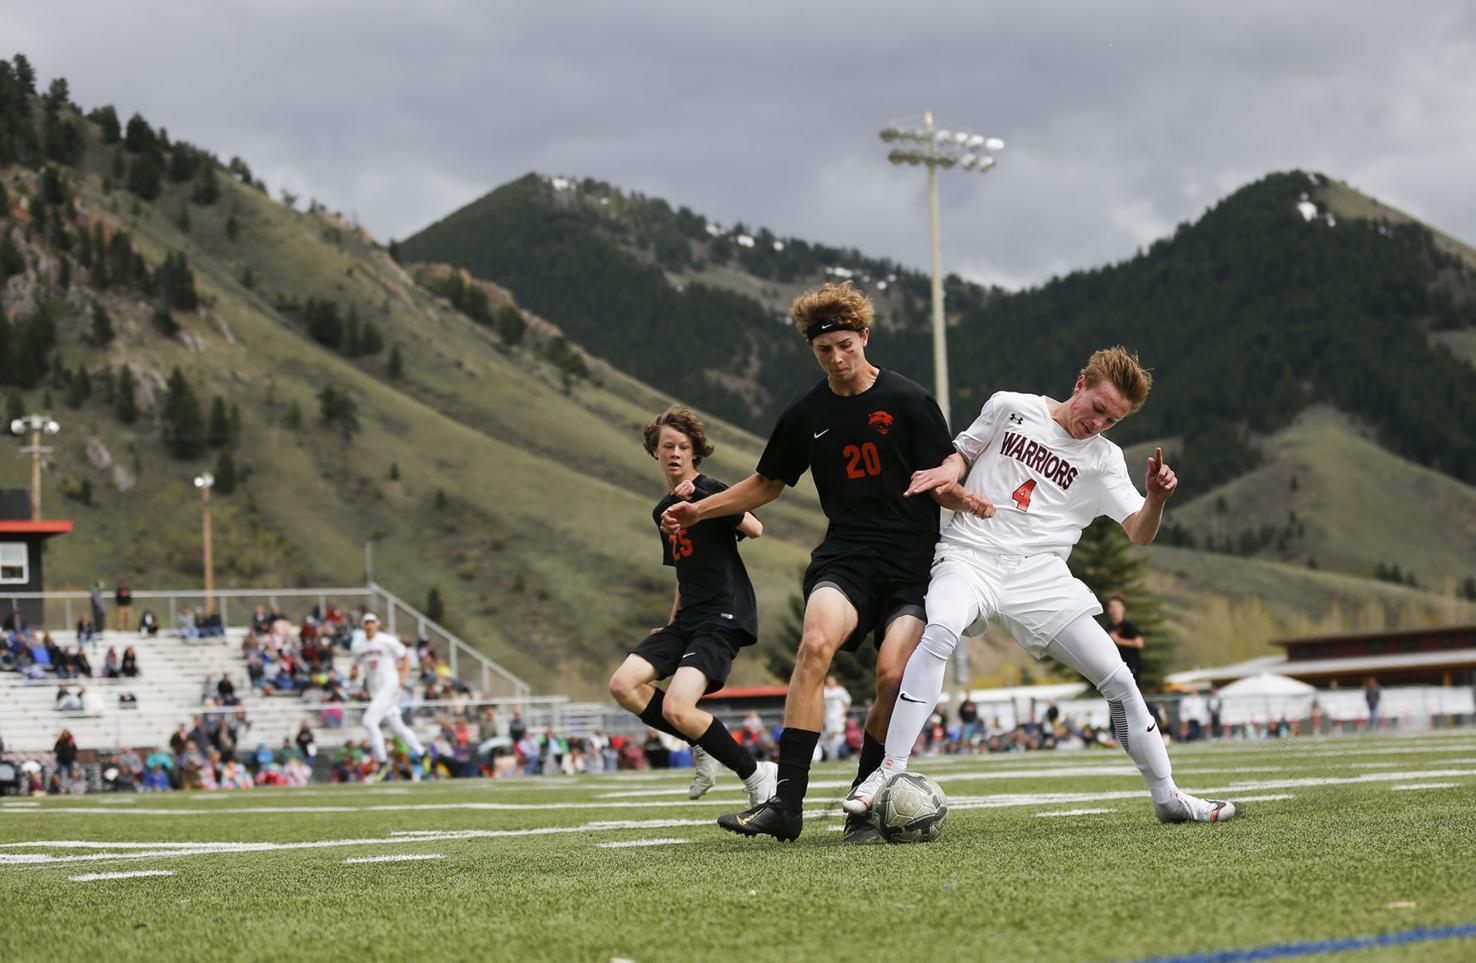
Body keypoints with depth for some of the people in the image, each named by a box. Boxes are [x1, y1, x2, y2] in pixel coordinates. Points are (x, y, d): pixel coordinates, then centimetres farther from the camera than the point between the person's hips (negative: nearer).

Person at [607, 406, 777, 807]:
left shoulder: (709, 490, -6)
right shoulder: (663, 511, 19)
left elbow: (754, 529, -23)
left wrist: (699, 495, -32)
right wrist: (670, 624, 21)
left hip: (725, 619, -8)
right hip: (687, 620, 8)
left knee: (676, 709, -23)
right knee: (623, 685, -9)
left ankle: (757, 775, -6)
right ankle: (705, 749, 5)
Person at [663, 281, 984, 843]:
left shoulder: (908, 401, 1)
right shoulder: (806, 416, 11)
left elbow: (946, 484, 0)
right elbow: (767, 484, 26)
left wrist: (964, 499, -23)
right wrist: (699, 511, 17)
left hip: (912, 565, -2)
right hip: (845, 558, 2)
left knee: (892, 675, -21)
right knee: (816, 643, -27)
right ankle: (785, 804, -31)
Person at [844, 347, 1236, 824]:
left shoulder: (1105, 459, 10)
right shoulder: (1010, 408, 7)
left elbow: (1138, 534, 0)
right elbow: (963, 453, 21)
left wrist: (1157, 498, -21)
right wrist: (948, 469, -3)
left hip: (1039, 574, 3)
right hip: (970, 556, -3)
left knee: (1118, 679, -4)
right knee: (941, 631, -35)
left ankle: (1167, 796, 13)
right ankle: (889, 772, -35)